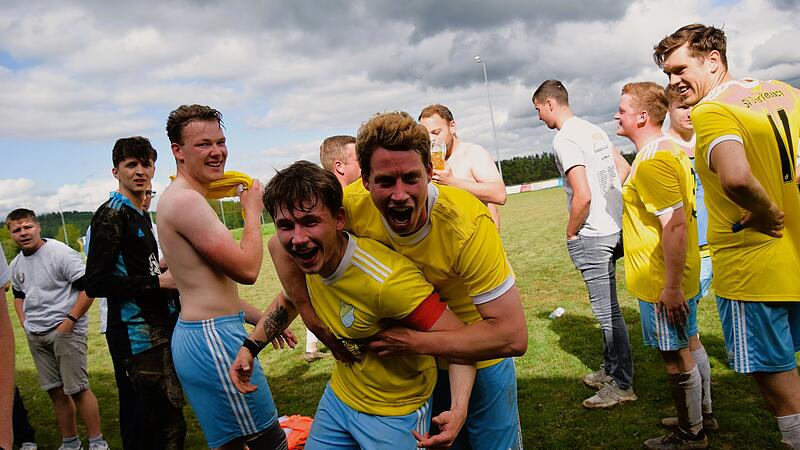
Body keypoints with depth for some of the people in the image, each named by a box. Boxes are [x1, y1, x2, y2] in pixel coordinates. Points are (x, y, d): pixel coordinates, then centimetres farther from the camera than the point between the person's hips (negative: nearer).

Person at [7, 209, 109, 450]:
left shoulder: (61, 253, -13)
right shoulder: (16, 264, 11)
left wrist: (69, 321, -18)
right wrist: (24, 322, 13)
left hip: (65, 330, -7)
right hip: (35, 335, 7)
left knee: (77, 389, -5)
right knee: (55, 391, 13)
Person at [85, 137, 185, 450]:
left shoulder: (141, 215, 18)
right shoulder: (111, 215, -11)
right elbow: (96, 283, -19)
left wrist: (165, 272, 10)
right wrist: (158, 281, -17)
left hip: (157, 329, 10)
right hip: (138, 335, -10)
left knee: (140, 420, 18)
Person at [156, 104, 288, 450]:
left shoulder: (180, 198, 16)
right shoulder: (186, 200, -17)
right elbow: (247, 269, -19)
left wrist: (260, 318, 21)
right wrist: (253, 211, -5)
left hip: (196, 333, 11)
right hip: (212, 340, -11)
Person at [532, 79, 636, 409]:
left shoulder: (564, 140, -16)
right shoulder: (594, 130, 13)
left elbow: (582, 195, -23)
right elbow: (623, 168, 21)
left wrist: (571, 233, -9)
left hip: (591, 236, -10)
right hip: (614, 227, 10)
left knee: (607, 311, 0)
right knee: (606, 308, 19)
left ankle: (622, 385, 11)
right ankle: (610, 371, 31)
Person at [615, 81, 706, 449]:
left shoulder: (652, 161, -22)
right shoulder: (669, 150, 11)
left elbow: (675, 225, -28)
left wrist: (671, 287, -25)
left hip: (663, 284, -10)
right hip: (672, 279, 10)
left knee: (676, 357, 5)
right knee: (682, 351, 21)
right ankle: (696, 418, 37)